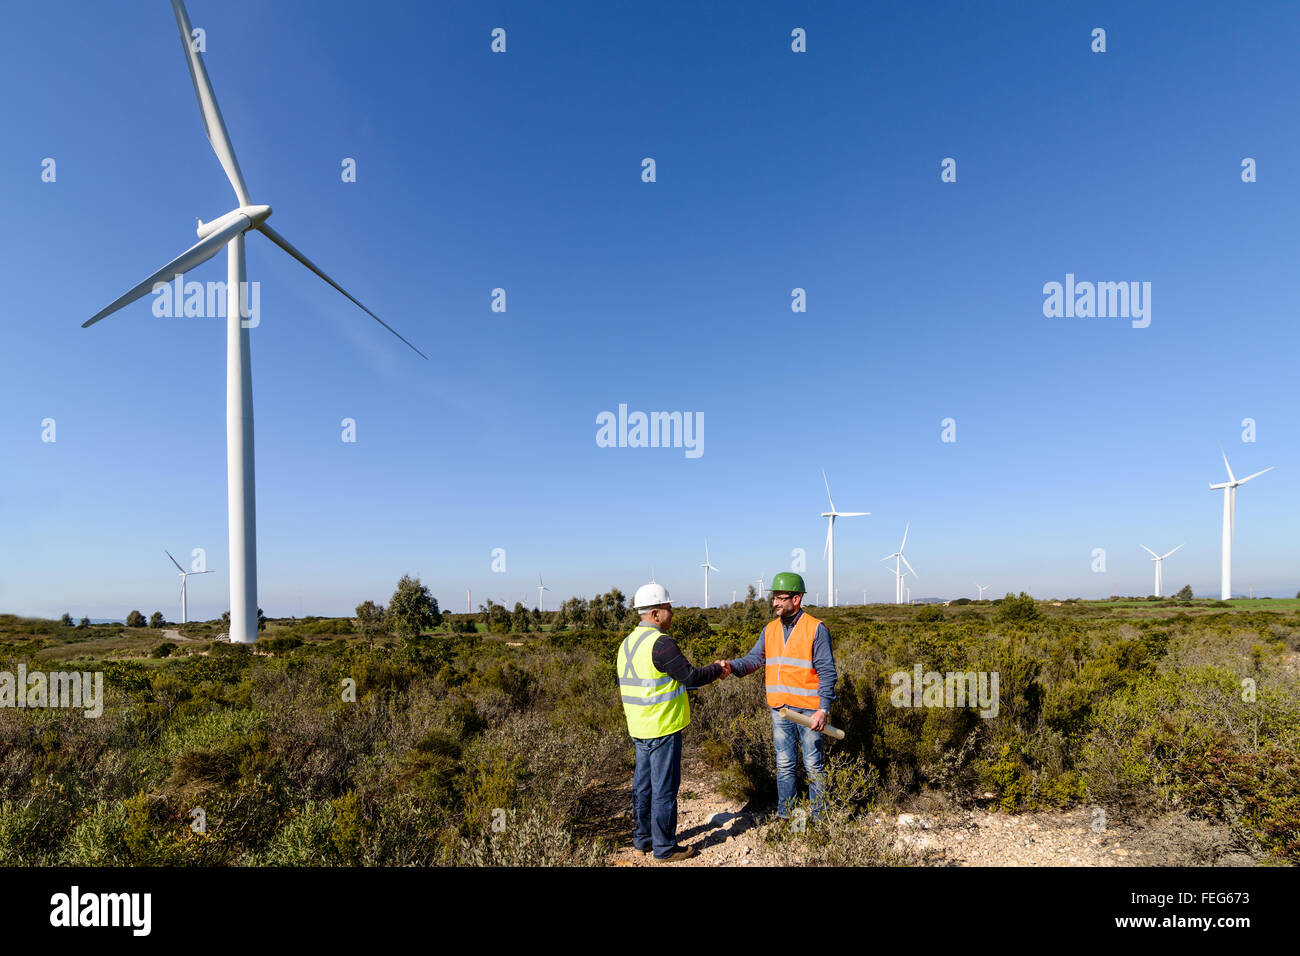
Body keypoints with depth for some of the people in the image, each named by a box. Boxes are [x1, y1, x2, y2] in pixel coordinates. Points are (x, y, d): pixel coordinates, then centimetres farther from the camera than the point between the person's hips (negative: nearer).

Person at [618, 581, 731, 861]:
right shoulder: (660, 643, -20)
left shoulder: (627, 643, 9)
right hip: (663, 727, -9)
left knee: (643, 784, 18)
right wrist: (718, 669, -2)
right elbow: (690, 676, -19)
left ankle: (642, 839, 29)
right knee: (664, 788, 2)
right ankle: (664, 848, 13)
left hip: (639, 728, 9)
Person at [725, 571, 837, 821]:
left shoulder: (816, 629, -7)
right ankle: (784, 816, 25)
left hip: (809, 710, -5)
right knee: (784, 765, 14)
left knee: (814, 766, 5)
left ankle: (818, 818, 19)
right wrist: (732, 666, -19)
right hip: (780, 709, 5)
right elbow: (754, 659, 2)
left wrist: (823, 710, -15)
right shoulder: (770, 629, 9)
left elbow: (827, 671, -9)